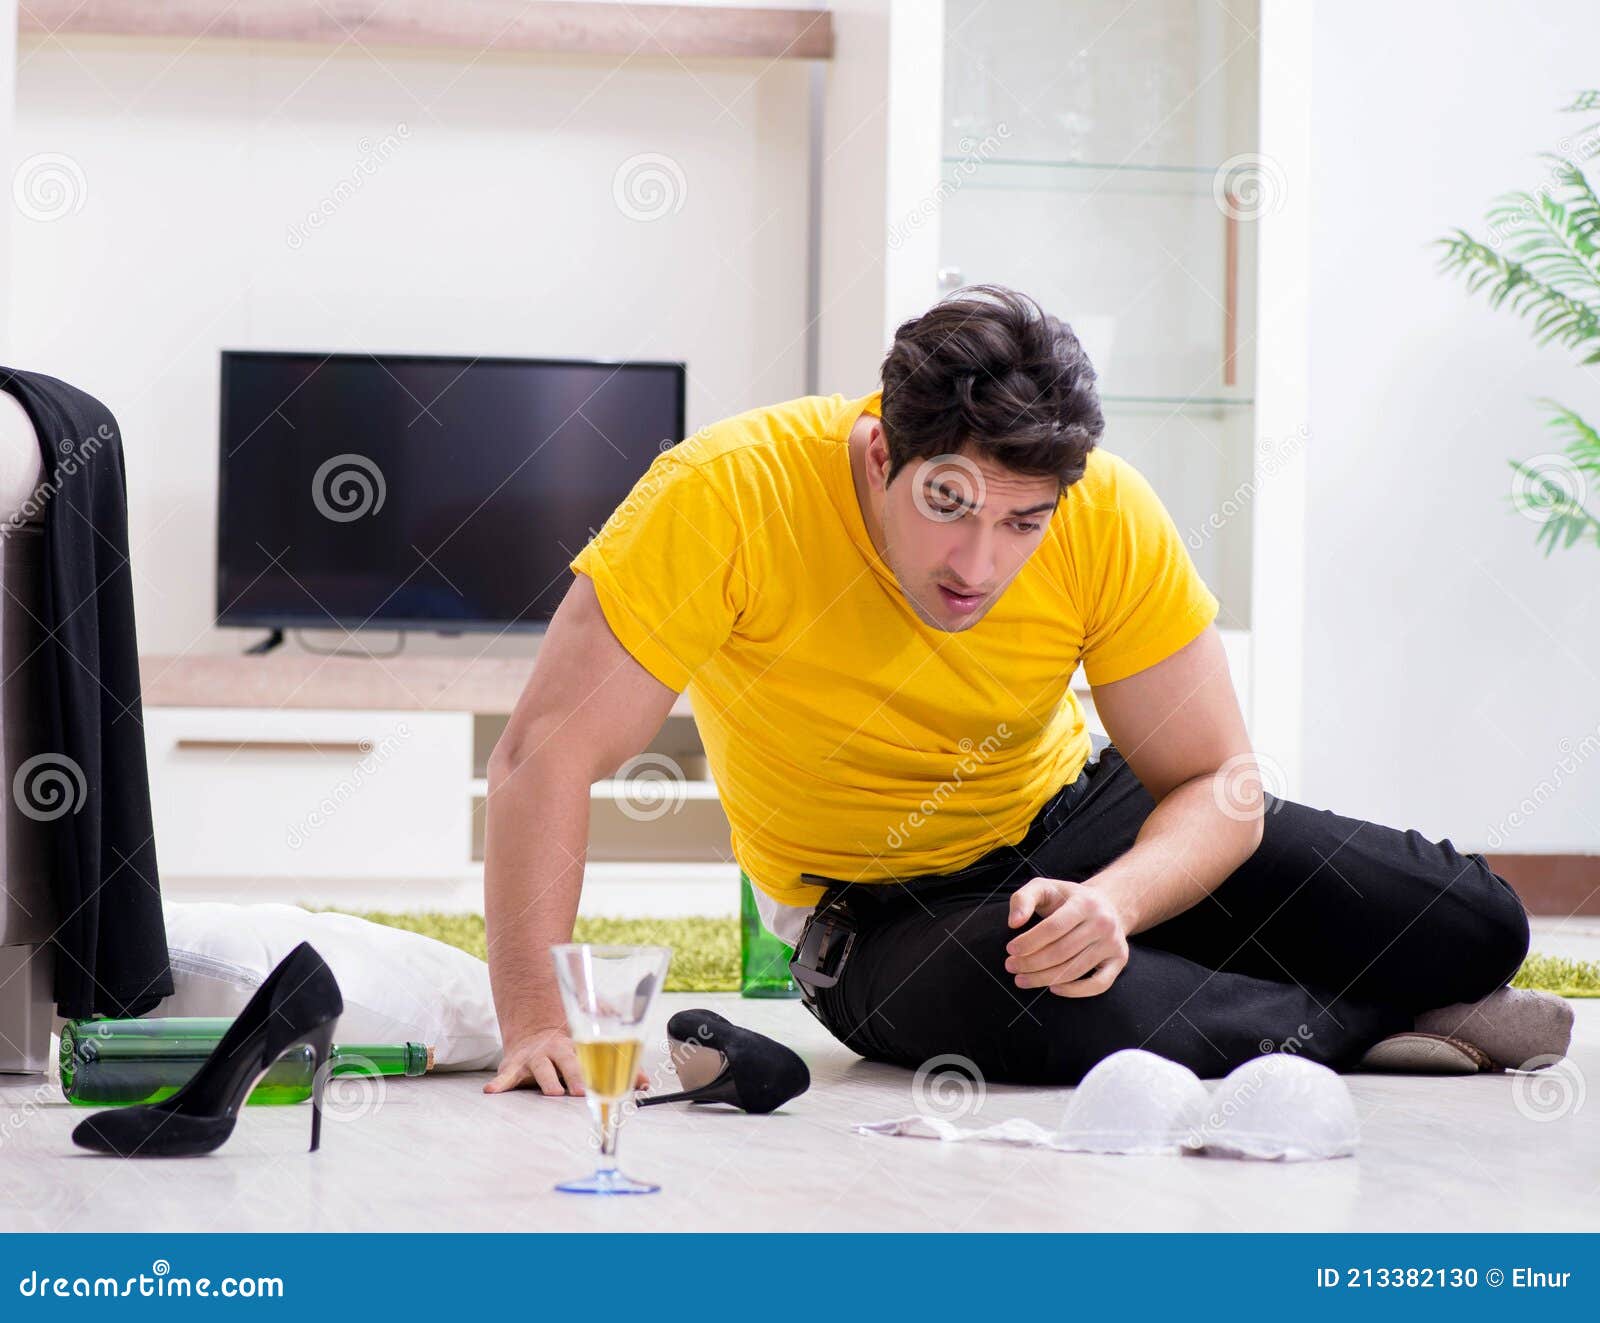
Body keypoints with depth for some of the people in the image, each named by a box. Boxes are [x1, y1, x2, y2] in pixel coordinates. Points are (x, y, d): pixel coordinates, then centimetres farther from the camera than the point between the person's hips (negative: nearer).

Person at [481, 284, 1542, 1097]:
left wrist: (1114, 900, -35)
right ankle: (1356, 1023, -8)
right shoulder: (729, 496, -30)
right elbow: (549, 753, -30)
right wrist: (538, 1019, -39)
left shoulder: (1110, 517, -21)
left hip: (1074, 818, 2)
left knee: (1476, 928, -11)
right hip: (881, 910, -2)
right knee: (1019, 1007, -38)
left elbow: (1215, 781, -14)